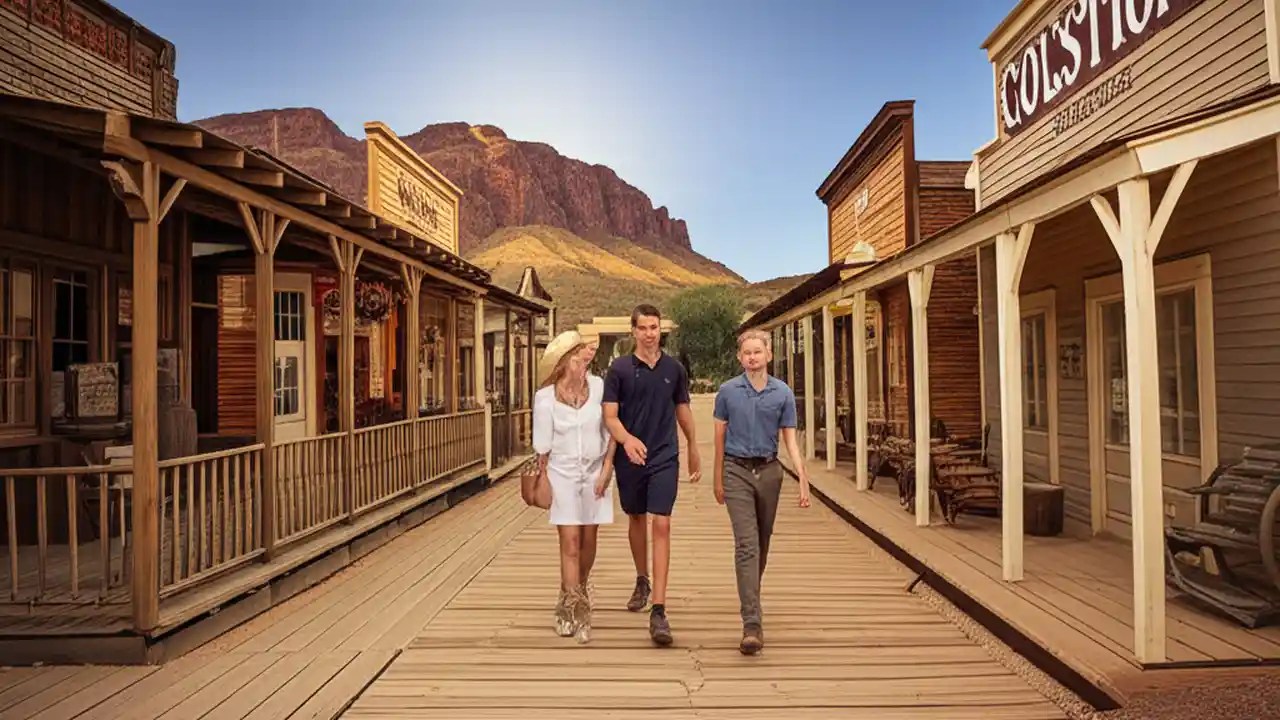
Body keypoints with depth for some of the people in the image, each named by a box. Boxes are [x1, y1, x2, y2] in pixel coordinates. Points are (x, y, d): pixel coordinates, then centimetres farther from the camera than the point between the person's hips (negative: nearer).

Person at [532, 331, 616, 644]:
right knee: (570, 542, -4)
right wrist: (543, 481, 0)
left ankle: (580, 588, 40)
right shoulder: (545, 397, -11)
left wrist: (607, 468, -3)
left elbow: (611, 431, 1)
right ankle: (575, 609, 7)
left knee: (588, 540, 12)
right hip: (562, 474, -2)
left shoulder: (598, 387, -8)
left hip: (594, 471, 2)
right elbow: (542, 444, -3)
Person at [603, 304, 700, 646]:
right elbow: (610, 415, -9)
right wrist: (626, 439, -29)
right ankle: (642, 581, 41)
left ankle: (658, 611, -8)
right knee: (636, 520, 17)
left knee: (661, 526, -9)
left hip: (665, 458, 0)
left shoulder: (674, 369, 2)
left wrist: (694, 450, 21)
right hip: (630, 459, 1)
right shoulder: (619, 368, -4)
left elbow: (683, 410, 14)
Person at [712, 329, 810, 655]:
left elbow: (790, 440, 2)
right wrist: (718, 480, 7)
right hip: (738, 471, -2)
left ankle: (750, 600, 39)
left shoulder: (783, 393, 1)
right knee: (746, 543, -11)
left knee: (763, 542, 16)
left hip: (769, 471, 2)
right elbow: (720, 436, 5)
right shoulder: (728, 391, -1)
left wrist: (803, 481, -5)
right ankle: (752, 624, -13)